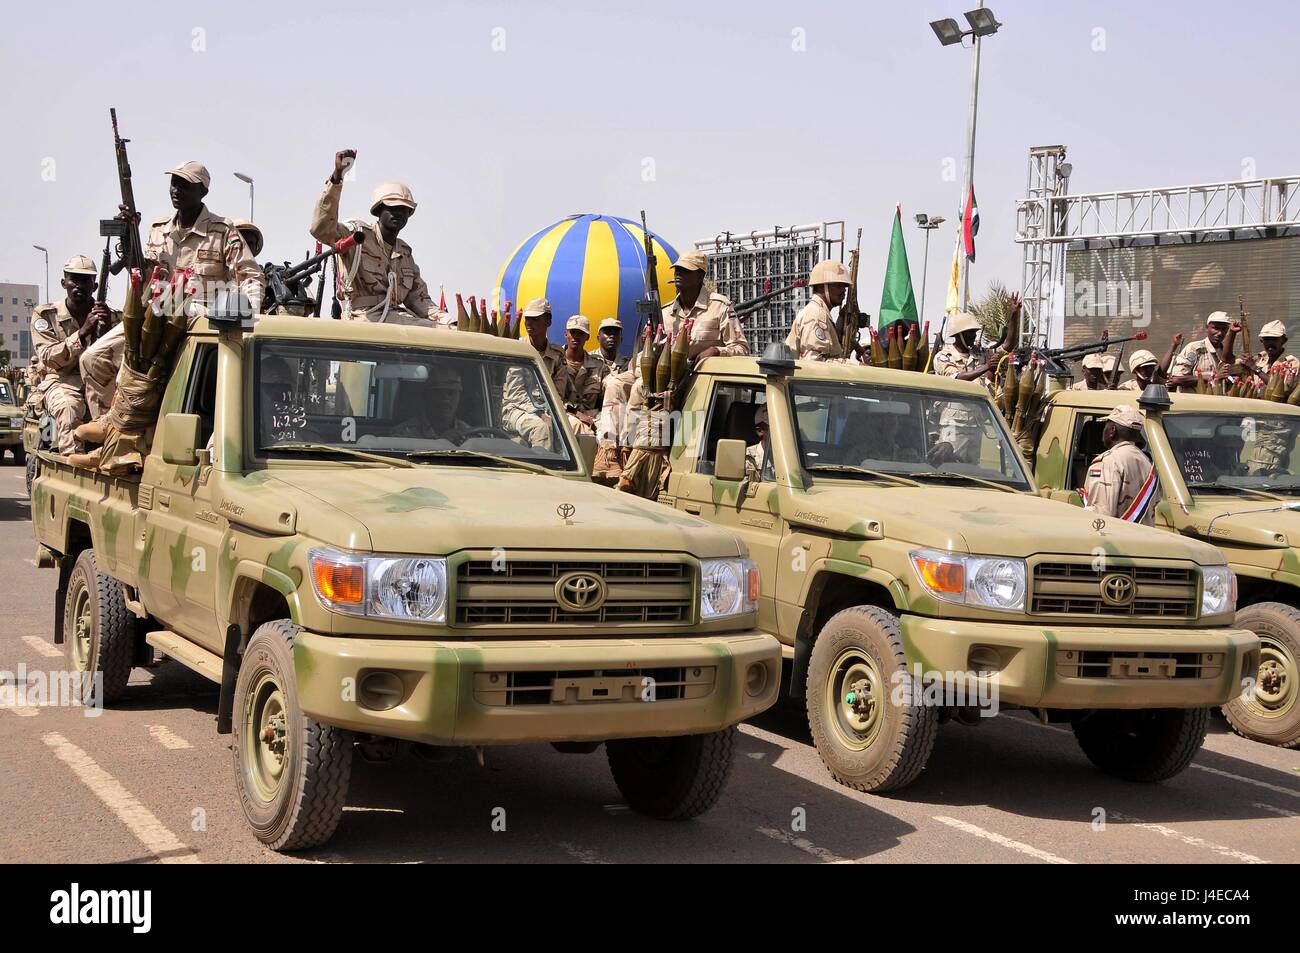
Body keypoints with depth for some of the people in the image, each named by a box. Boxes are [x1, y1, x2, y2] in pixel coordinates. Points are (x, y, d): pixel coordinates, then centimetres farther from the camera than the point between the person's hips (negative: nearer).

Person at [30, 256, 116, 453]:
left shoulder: (110, 317, 9)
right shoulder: (44, 315, 4)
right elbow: (49, 359, -10)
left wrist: (107, 331, -20)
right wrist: (82, 333, -21)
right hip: (59, 382, -2)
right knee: (68, 406, -36)